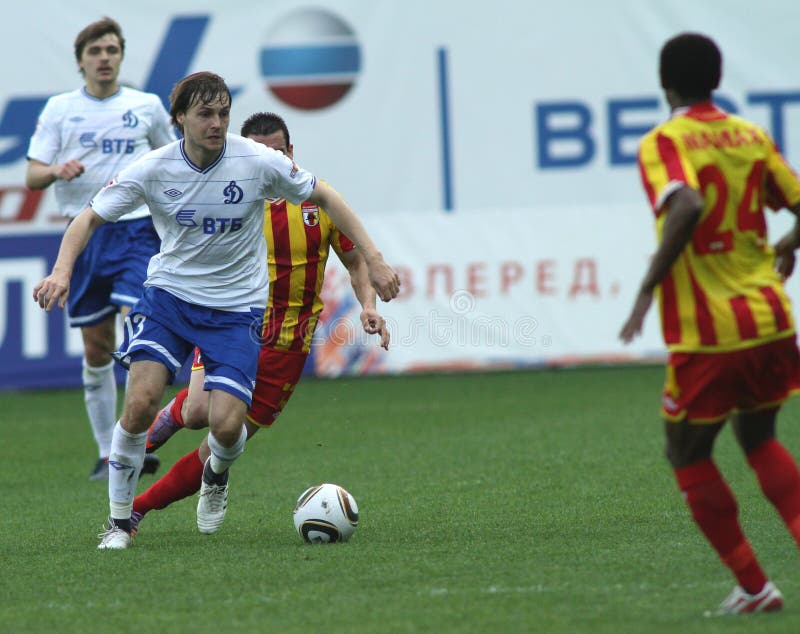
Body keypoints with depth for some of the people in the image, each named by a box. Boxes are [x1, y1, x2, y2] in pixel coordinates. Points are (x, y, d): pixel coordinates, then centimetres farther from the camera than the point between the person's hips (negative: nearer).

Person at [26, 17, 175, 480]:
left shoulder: (147, 106, 7)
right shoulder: (60, 109, 7)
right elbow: (32, 177, 4)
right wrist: (55, 171, -18)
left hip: (138, 228, -1)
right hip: (85, 232, 1)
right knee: (97, 348, 6)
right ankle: (107, 453, 16)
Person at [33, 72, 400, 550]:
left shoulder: (259, 162, -13)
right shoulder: (153, 169, -11)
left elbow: (324, 197, 0)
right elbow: (90, 218, -3)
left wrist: (374, 260, -4)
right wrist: (62, 271, -21)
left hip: (237, 307, 0)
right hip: (169, 294, 1)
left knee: (226, 424, -15)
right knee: (140, 402, -20)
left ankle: (217, 474, 25)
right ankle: (120, 520, -1)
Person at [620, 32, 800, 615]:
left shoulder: (663, 143, -8)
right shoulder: (751, 136, 8)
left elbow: (688, 207, -26)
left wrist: (647, 289, -20)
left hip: (706, 332, -5)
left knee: (689, 455, 13)